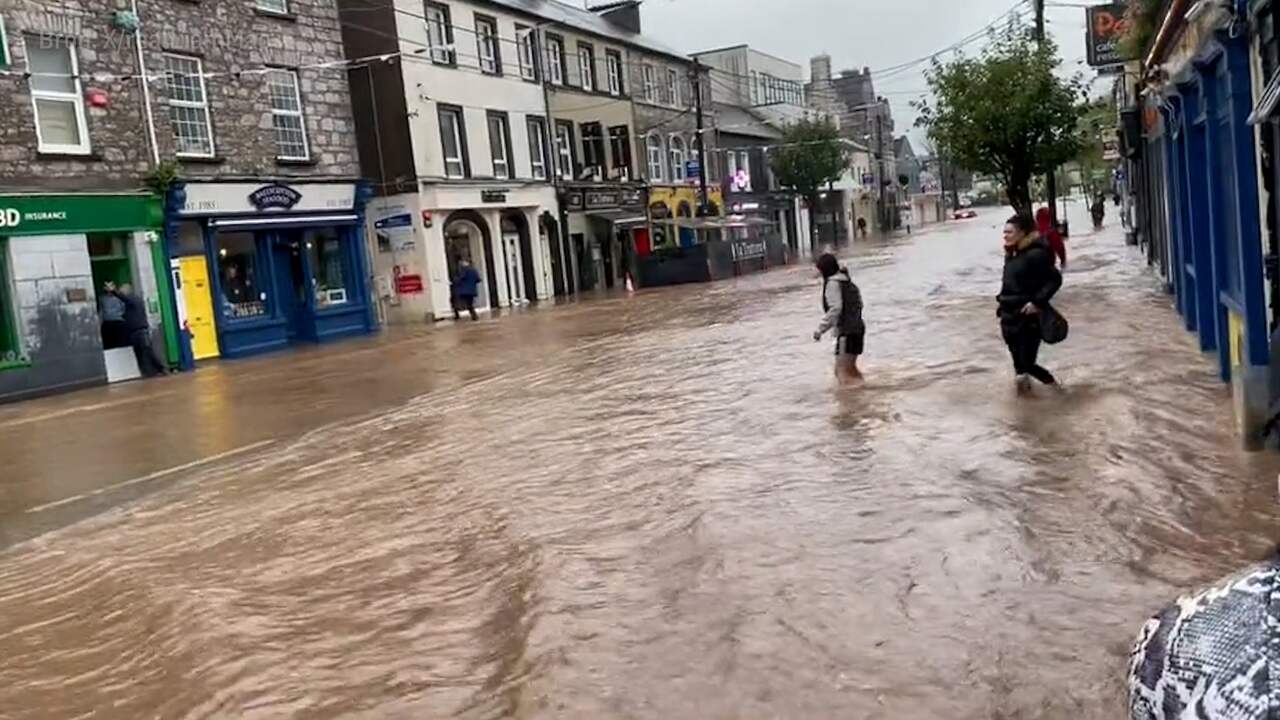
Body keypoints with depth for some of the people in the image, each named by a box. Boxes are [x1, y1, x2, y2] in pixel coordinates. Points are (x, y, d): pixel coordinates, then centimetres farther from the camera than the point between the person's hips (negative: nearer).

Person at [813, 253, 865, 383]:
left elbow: (835, 309, -20)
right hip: (857, 327, 9)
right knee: (850, 368, 22)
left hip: (846, 331, -9)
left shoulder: (832, 283, -11)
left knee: (842, 371, -10)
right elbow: (859, 304, 14)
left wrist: (821, 329, -18)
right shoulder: (847, 281, 13)